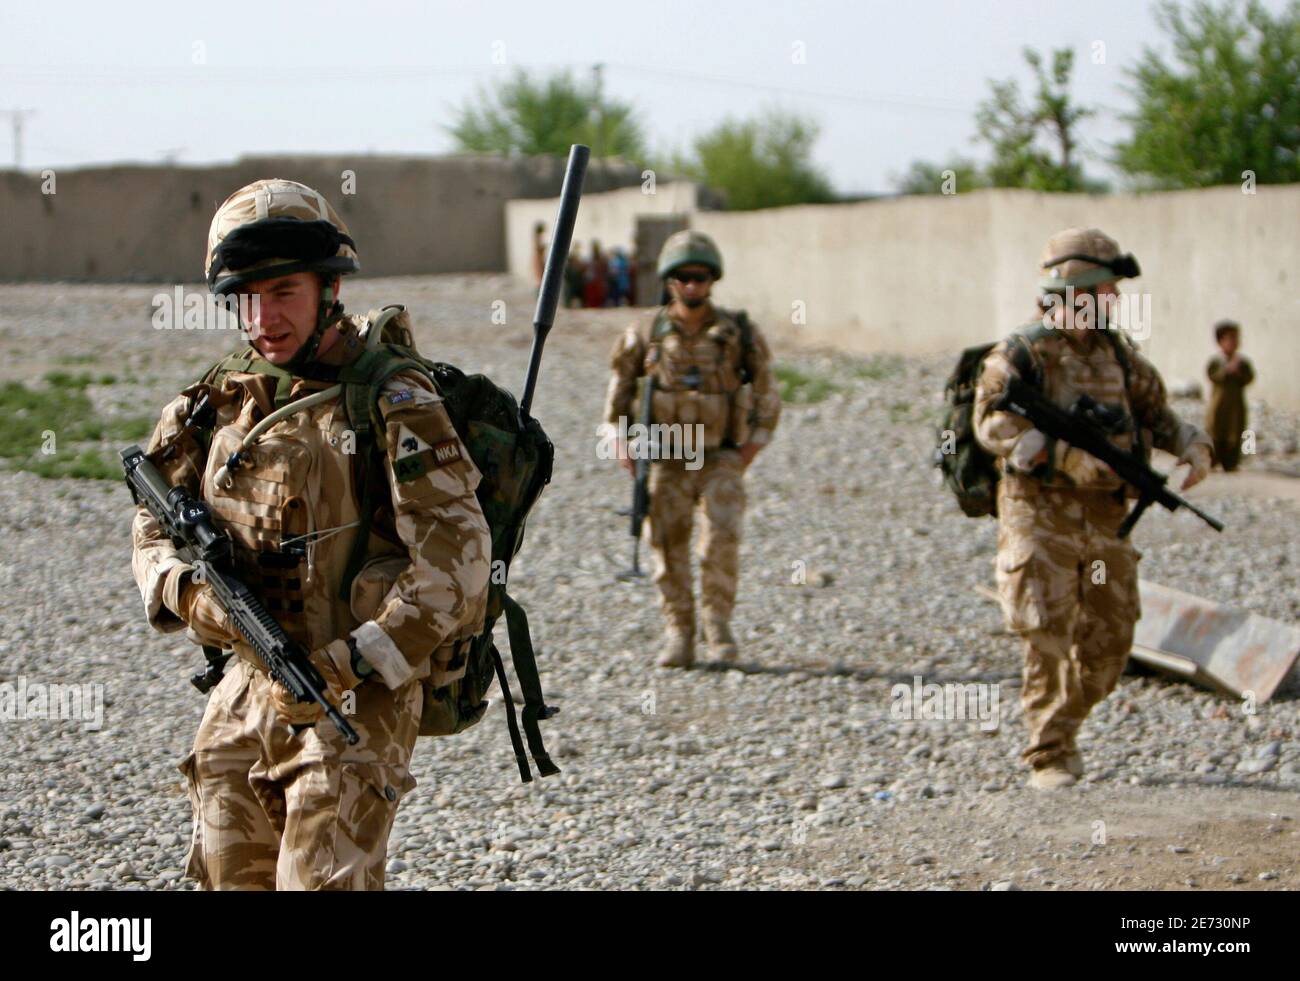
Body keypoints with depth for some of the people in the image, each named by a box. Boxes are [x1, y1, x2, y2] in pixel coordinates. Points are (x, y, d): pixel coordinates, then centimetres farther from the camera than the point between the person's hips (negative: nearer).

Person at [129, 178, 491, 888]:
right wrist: (188, 591, -7)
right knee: (232, 882, 12)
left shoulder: (393, 408, -11)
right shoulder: (221, 403, 7)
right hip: (245, 693, 6)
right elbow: (154, 526, 16)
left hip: (358, 698, -6)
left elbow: (455, 562, -16)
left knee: (322, 882, -13)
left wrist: (351, 666, -21)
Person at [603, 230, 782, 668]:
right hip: (668, 462, 1)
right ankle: (679, 636, 7)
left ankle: (718, 624, -5)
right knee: (670, 545, -2)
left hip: (721, 458, -1)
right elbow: (620, 388, 14)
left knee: (722, 535, -18)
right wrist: (621, 440, 5)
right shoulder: (646, 334, 0)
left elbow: (765, 389, 10)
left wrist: (757, 441, 3)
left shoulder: (737, 333, -1)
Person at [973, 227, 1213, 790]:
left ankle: (1063, 728, 26)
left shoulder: (1118, 356, 12)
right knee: (1049, 636, -10)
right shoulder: (1022, 355, -7)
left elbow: (1154, 411, 22)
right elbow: (993, 425, -17)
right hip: (1041, 513, -6)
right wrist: (1065, 455, -27)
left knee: (1110, 638, 7)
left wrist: (1191, 443, 2)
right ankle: (1048, 755, -3)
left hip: (1106, 516, 6)